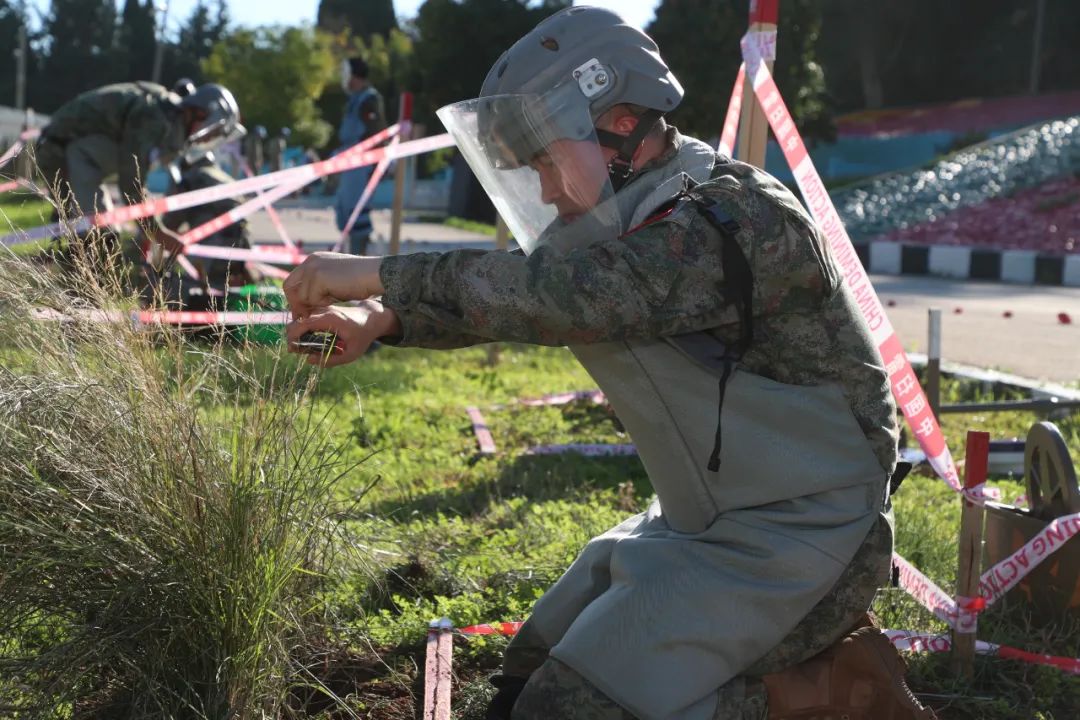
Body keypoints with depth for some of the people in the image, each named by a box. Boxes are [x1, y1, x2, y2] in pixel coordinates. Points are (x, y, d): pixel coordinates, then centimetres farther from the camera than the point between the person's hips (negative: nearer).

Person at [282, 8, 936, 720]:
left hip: (799, 539, -10)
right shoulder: (642, 221, 7)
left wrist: (379, 274, -28)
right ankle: (800, 639, 14)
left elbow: (569, 294, -35)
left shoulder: (739, 219, -23)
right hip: (703, 523, 10)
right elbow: (526, 291, 11)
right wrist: (380, 321, -5)